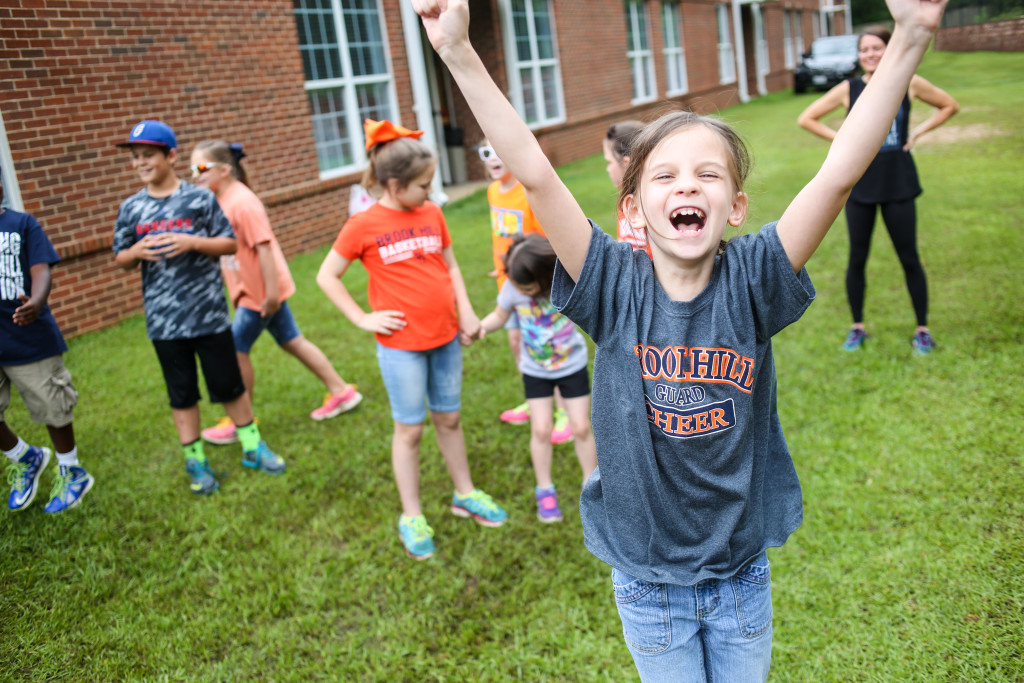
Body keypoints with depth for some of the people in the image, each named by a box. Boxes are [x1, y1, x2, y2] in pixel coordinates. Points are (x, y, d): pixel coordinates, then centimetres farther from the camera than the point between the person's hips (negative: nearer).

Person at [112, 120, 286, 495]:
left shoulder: (200, 198, -3)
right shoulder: (130, 208, 4)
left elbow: (229, 243, -2)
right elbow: (121, 260, 10)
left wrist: (192, 242, -18)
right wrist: (136, 252, -13)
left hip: (209, 314, -2)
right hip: (163, 320, 2)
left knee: (229, 384, 8)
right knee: (182, 394, 11)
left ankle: (253, 446, 26)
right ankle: (196, 461, 24)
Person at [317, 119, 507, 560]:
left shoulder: (432, 214, 3)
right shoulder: (364, 225, -9)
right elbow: (327, 277, -3)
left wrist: (466, 310, 3)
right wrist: (362, 319, -8)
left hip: (446, 337, 4)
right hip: (401, 345, -4)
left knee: (449, 419, 16)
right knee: (410, 429, 6)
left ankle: (465, 494, 33)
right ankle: (412, 518, 19)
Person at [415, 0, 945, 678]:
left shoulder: (750, 281, -14)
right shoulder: (616, 287, -15)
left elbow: (839, 172, -24)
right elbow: (533, 173, -24)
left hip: (743, 569, 1)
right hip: (647, 578, -1)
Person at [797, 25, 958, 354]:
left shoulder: (908, 83, -1)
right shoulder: (849, 89, -2)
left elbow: (949, 106, 12)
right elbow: (806, 118, 3)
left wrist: (918, 131, 0)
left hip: (899, 183, 0)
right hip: (860, 185, 0)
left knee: (909, 258, 5)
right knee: (857, 259, 7)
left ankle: (922, 329, 17)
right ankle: (857, 327, 22)